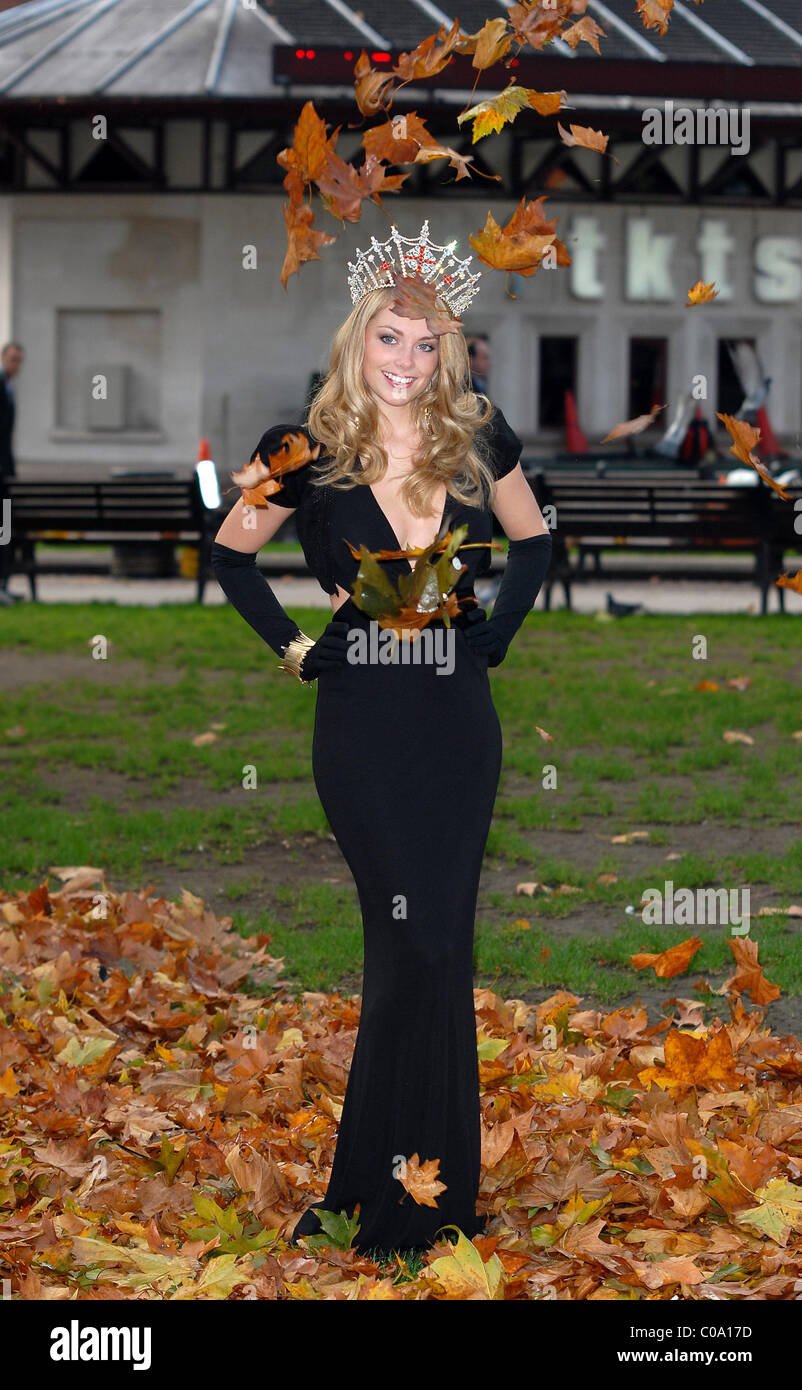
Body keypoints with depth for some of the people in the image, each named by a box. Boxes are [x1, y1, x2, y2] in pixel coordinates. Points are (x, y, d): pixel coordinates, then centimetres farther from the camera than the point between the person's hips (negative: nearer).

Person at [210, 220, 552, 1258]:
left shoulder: (478, 444, 2)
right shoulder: (308, 453, -3)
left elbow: (534, 541, 19)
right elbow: (231, 555, 12)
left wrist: (497, 629, 5)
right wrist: (296, 647, 3)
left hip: (458, 717, 3)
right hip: (363, 728, -2)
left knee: (435, 945, 5)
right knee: (416, 947, -6)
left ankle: (432, 1183, 15)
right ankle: (402, 1193, 5)